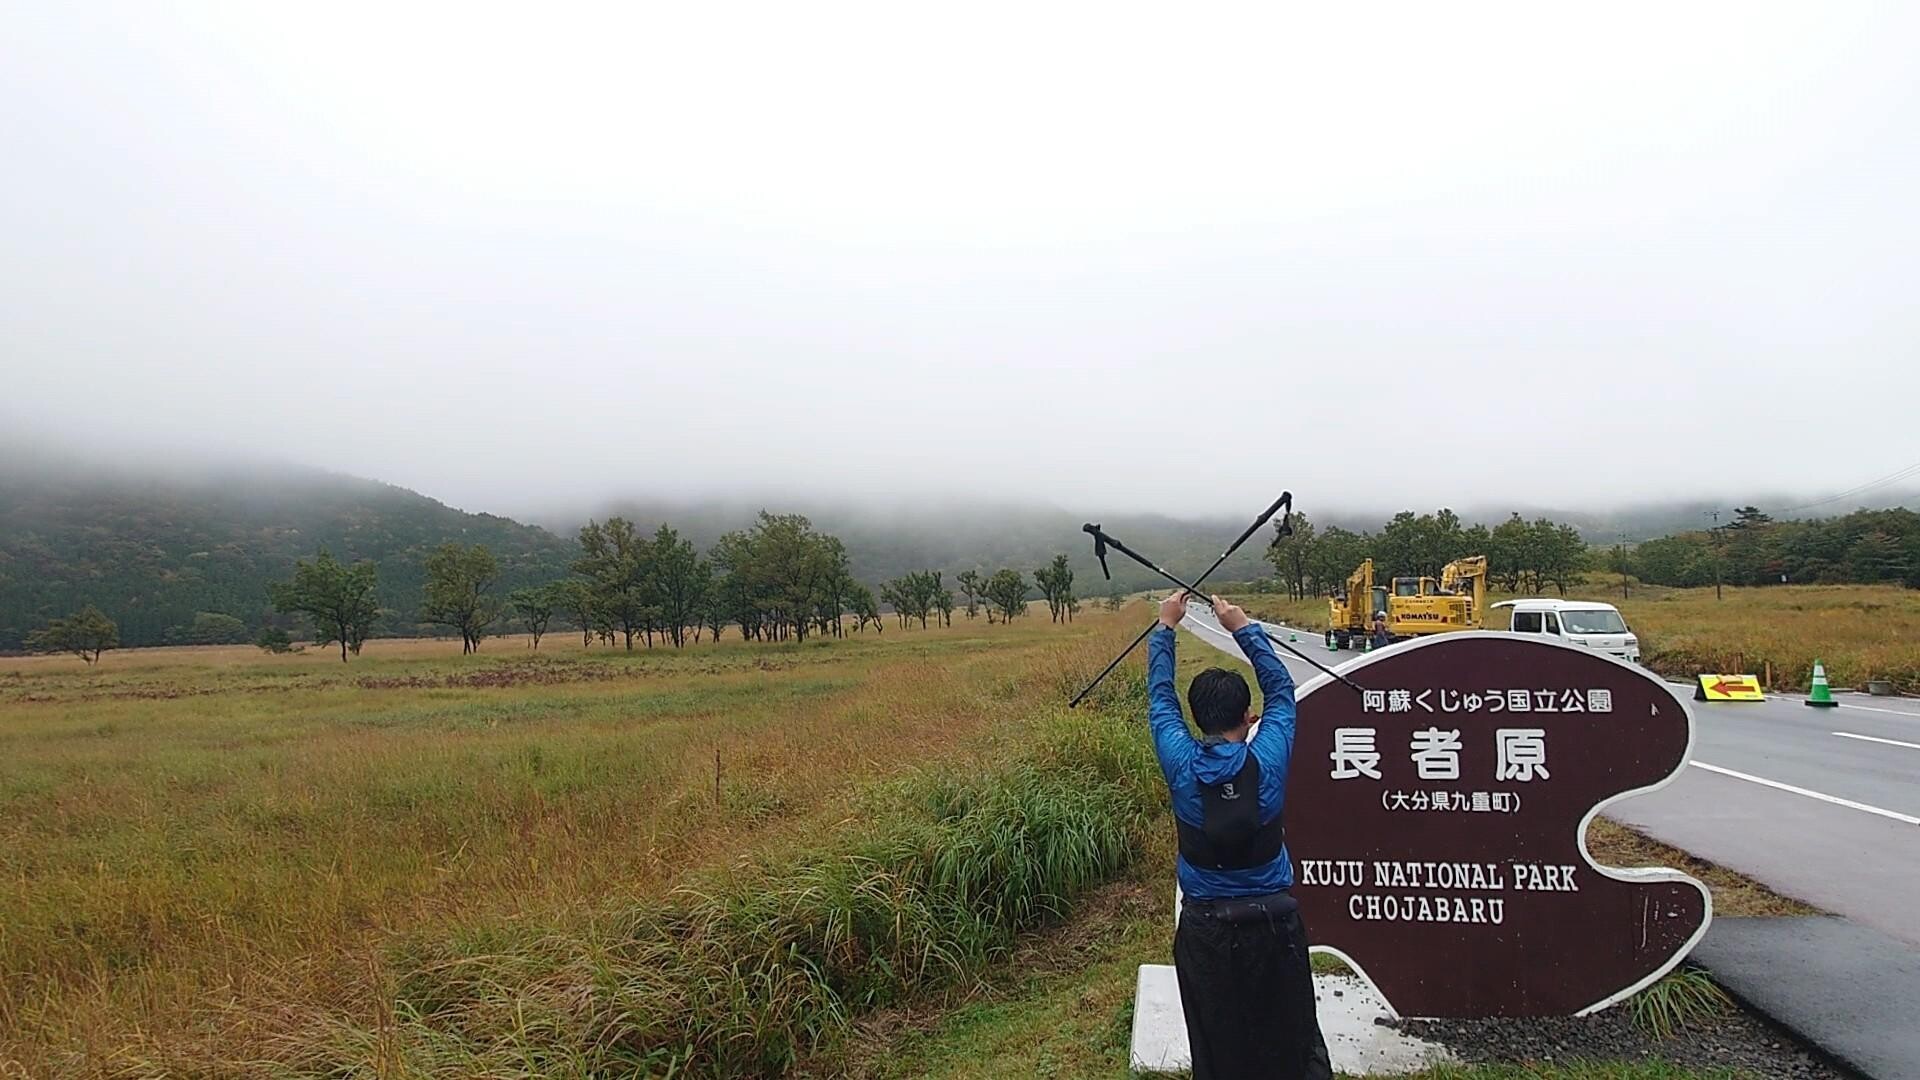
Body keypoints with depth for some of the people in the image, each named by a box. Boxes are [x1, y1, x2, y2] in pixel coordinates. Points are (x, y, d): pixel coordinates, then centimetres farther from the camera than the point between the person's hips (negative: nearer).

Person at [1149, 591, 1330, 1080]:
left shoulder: (1182, 764, -12)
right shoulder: (1268, 759, -12)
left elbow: (1160, 698, 3)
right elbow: (1281, 689, 3)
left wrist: (1165, 628, 12)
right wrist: (1244, 627, 9)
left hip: (1204, 928, 0)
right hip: (1274, 920, 0)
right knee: (1290, 1038, 13)